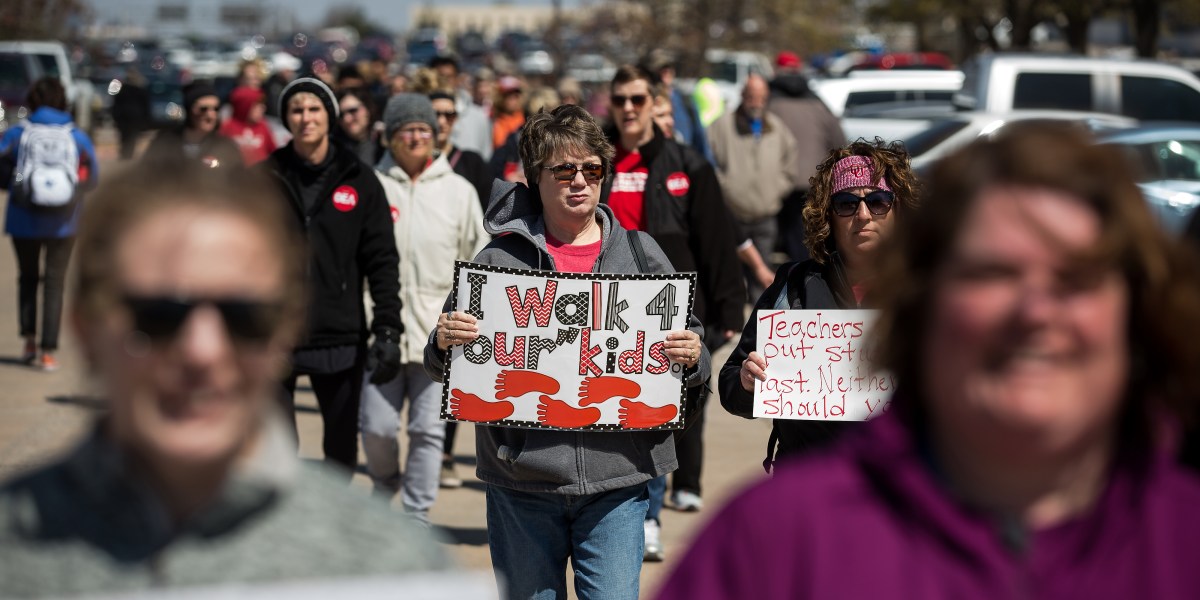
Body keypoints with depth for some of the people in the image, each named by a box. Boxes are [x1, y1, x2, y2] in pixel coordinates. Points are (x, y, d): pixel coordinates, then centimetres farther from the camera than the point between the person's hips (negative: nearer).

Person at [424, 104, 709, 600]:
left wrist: (690, 359, -10)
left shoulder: (641, 255, 6)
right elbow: (440, 370, 6)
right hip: (522, 482, 0)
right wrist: (444, 342, -16)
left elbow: (690, 348, 12)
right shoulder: (500, 259, 2)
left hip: (616, 481, 0)